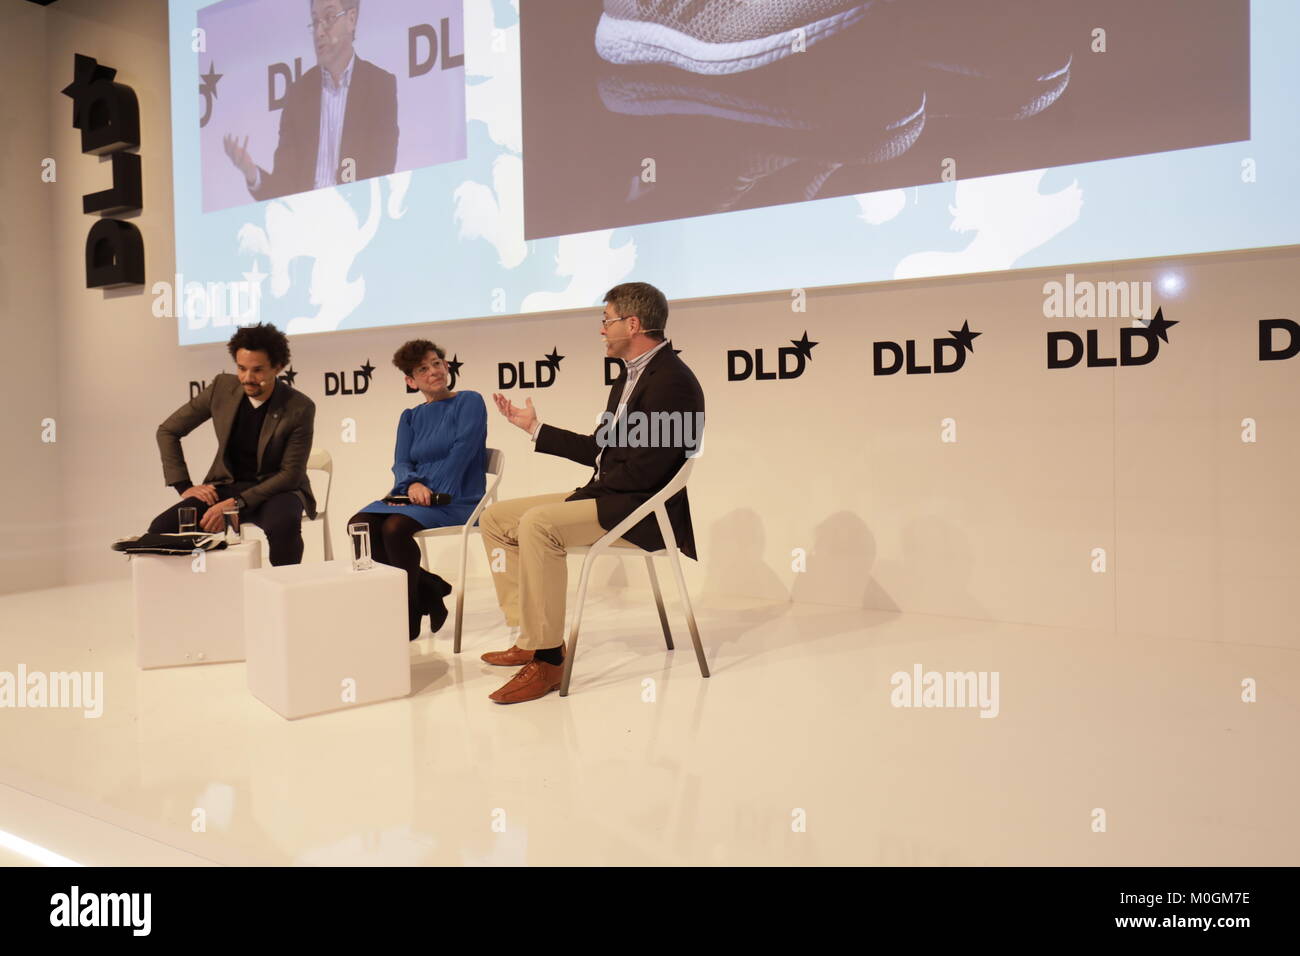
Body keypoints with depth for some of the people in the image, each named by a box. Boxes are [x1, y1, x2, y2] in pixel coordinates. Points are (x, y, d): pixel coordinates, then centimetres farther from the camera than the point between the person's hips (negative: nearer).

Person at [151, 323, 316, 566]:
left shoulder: (300, 408, -16)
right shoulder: (223, 387, -5)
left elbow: (290, 474, -13)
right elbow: (168, 431, 6)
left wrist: (236, 503, -24)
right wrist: (184, 487, -5)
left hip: (275, 489, -3)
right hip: (224, 487, 4)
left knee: (283, 526, -38)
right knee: (160, 530, -20)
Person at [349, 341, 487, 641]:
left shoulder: (470, 402, 2)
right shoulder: (410, 417, 18)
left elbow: (462, 451, -11)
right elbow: (400, 463, 5)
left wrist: (429, 493, -19)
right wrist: (412, 485, -19)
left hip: (456, 501, -6)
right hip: (413, 496, 6)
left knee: (396, 527, -31)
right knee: (359, 524, -19)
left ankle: (408, 619, -15)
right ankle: (429, 591, -6)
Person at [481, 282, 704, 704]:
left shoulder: (673, 380, -16)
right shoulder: (630, 375, 16)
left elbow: (646, 469, -23)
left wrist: (596, 485, -8)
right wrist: (533, 426, 21)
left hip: (640, 509, -11)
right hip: (604, 496, 11)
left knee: (538, 523, -31)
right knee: (495, 518, 7)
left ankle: (547, 657, -23)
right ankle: (528, 637, 5)